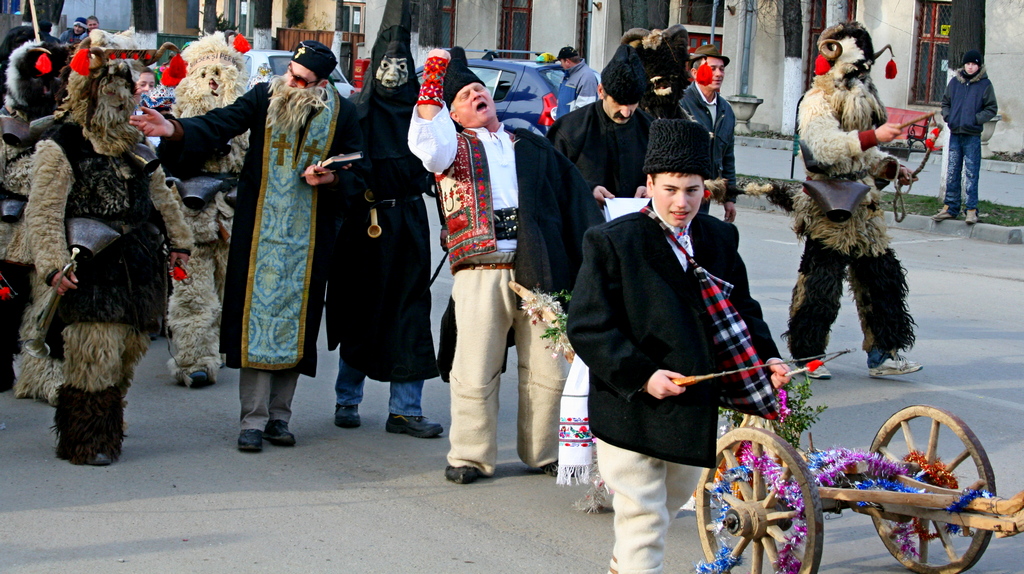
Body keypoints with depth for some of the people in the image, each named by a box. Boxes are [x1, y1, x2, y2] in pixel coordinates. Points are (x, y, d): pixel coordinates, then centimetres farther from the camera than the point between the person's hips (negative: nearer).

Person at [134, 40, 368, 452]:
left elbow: (357, 173, 8)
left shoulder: (341, 113, 2)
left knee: (295, 319, 5)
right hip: (259, 230, -1)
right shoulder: (264, 98, -2)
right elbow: (219, 125, -12)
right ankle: (253, 419, 2)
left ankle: (279, 416, 16)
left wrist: (331, 178, -12)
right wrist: (175, 130, -29)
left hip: (309, 236, 1)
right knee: (256, 317, -3)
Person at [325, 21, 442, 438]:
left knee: (408, 314, 0)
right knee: (360, 313, 6)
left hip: (409, 222, 2)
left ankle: (405, 409, 4)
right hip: (364, 221, -2)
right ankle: (347, 400, 20)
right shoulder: (355, 111, 0)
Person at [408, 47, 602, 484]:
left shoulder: (531, 147, 19)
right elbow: (427, 145, -14)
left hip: (539, 271, 3)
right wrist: (433, 79, -13)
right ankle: (470, 456, 10)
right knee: (474, 372, -2)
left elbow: (574, 198, 17)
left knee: (548, 370, 5)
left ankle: (544, 452, 20)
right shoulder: (454, 144, 11)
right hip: (481, 272, -2)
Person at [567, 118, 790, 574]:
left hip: (696, 412, 6)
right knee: (643, 523, -5)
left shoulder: (720, 239, 7)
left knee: (668, 506, 21)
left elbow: (741, 309, 17)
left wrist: (766, 357, -1)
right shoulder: (611, 242, -10)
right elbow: (587, 326, -14)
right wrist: (641, 375, -23)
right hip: (631, 412, -6)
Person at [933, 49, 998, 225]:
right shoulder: (955, 81, 8)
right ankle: (950, 208, 15)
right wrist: (947, 116, 2)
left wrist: (976, 119, -12)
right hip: (955, 134, 4)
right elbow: (945, 102, 19)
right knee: (952, 173, 8)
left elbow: (992, 109, 0)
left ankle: (972, 210, 1)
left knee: (972, 174, -3)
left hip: (973, 136, -4)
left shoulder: (985, 84, -2)